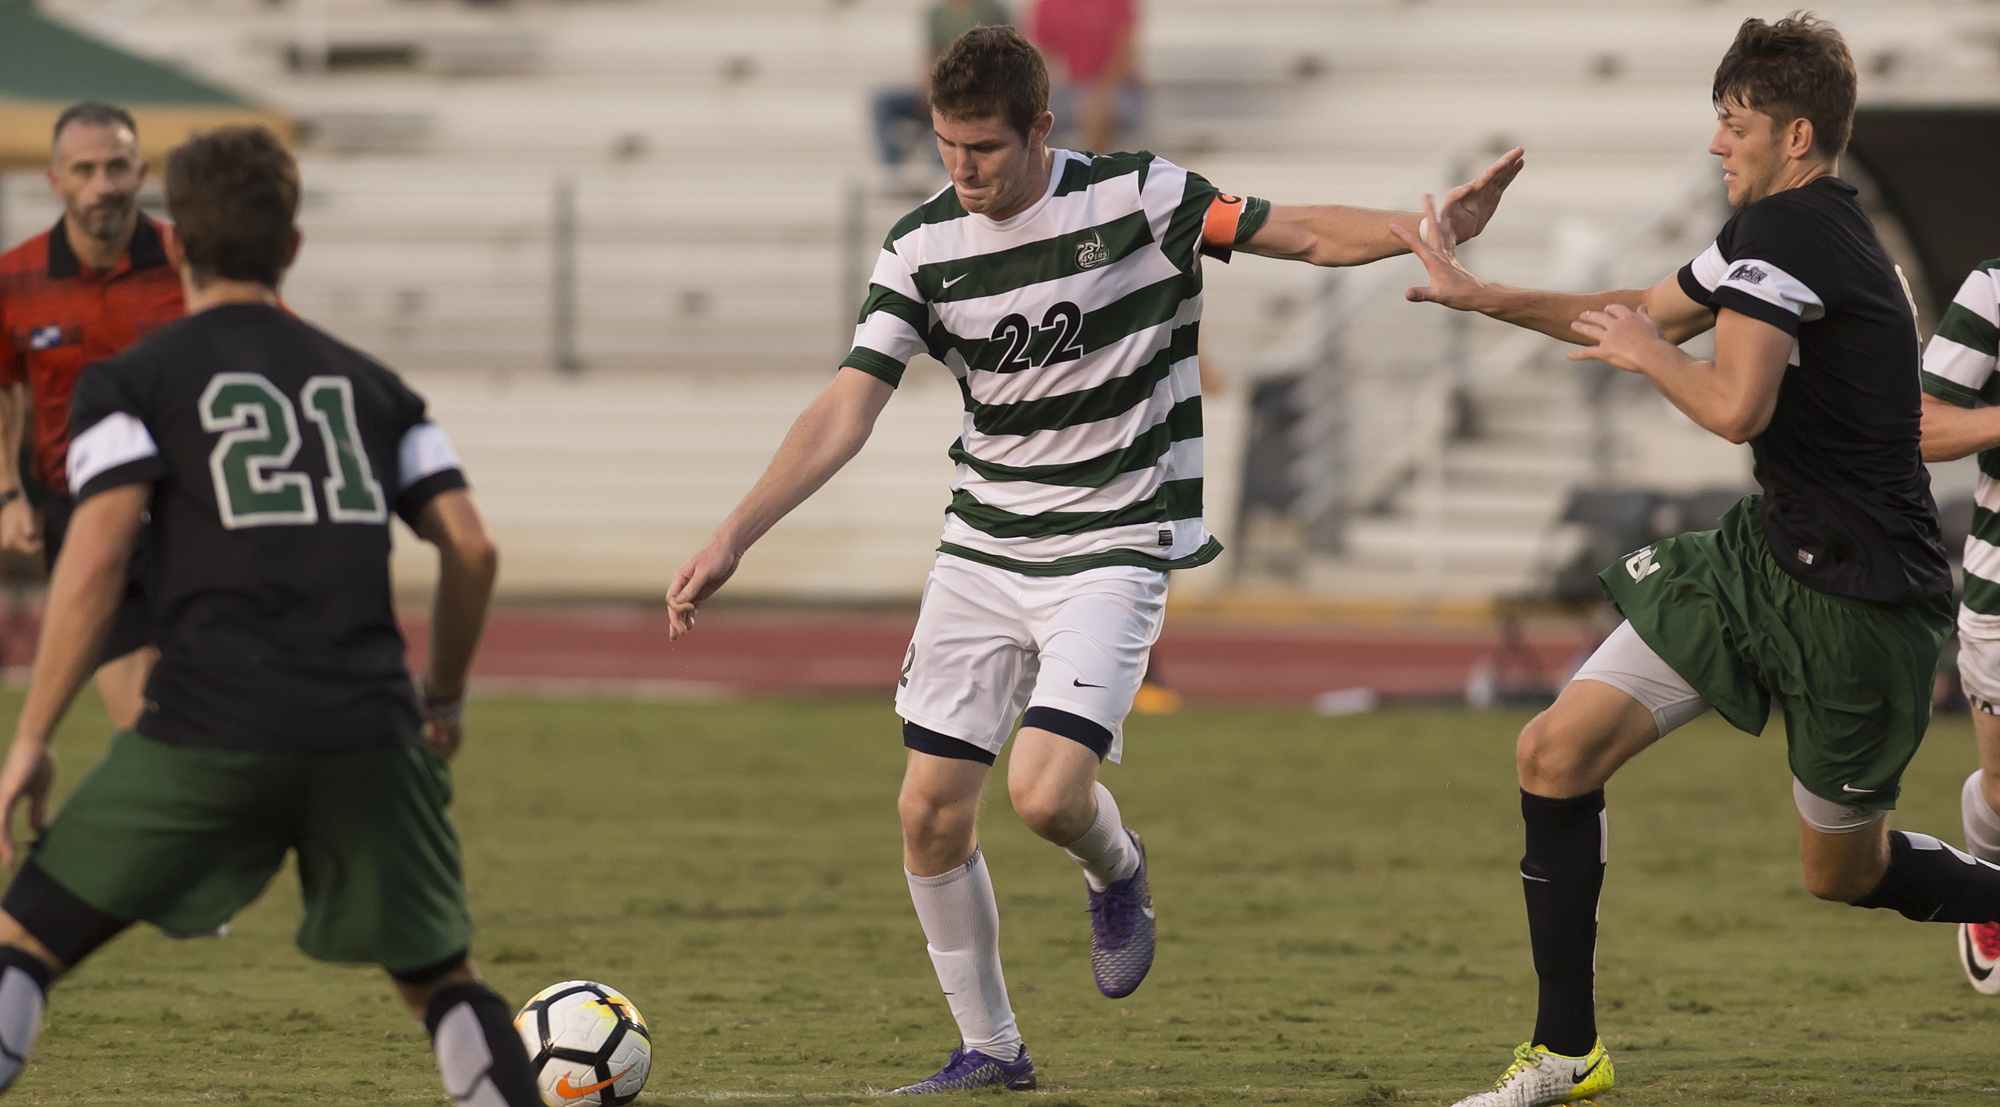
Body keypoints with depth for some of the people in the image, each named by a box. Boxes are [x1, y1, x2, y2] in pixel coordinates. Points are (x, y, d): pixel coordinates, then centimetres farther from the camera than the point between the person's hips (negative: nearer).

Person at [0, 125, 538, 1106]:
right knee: (439, 977, 18)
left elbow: (96, 556, -6)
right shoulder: (367, 384, 20)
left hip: (210, 732, -3)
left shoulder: (129, 383, 8)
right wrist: (445, 702, 26)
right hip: (370, 737, 3)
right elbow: (472, 549, 11)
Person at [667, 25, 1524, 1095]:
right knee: (931, 813, 0)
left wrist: (1431, 227, -22)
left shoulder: (1139, 198, -11)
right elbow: (842, 413, -4)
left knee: (1044, 793, -21)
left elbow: (1306, 234, -6)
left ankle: (1116, 873, 16)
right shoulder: (924, 245, -3)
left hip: (1112, 553, -4)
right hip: (981, 553, 4)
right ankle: (988, 1049, 18)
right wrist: (731, 538, -12)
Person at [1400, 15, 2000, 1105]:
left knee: (1844, 871, 6)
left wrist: (1647, 352, -12)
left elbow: (1737, 406, -32)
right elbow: (1650, 312, 26)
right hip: (1767, 553, 9)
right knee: (1556, 752, 0)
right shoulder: (1788, 231, 10)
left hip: (1858, 601, -9)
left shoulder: (1780, 231, -20)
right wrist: (1480, 296, 29)